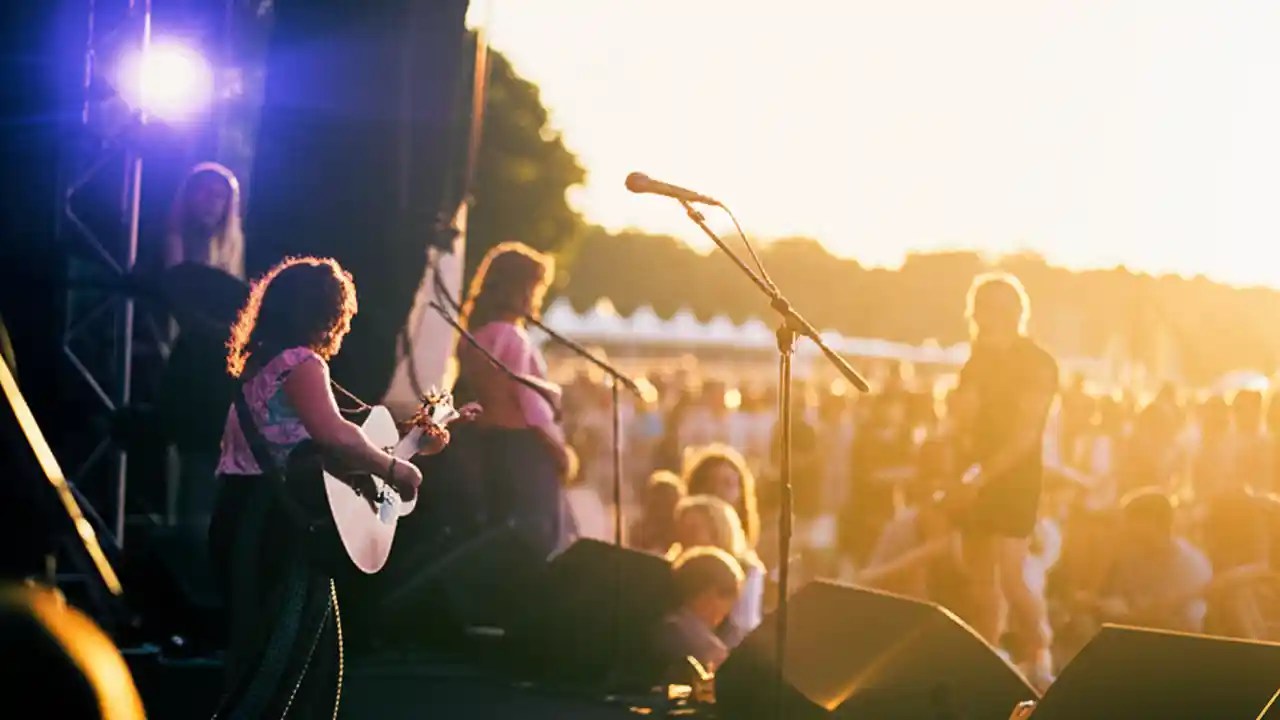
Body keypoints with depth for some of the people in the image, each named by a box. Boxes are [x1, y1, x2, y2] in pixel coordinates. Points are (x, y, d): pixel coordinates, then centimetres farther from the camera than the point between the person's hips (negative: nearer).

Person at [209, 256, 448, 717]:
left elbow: (309, 441, 24)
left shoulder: (264, 360, 18)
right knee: (274, 669, -10)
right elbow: (336, 436, -31)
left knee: (318, 659, 19)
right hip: (277, 526, -10)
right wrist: (396, 469, -15)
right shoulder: (300, 362, -14)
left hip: (259, 522, 10)